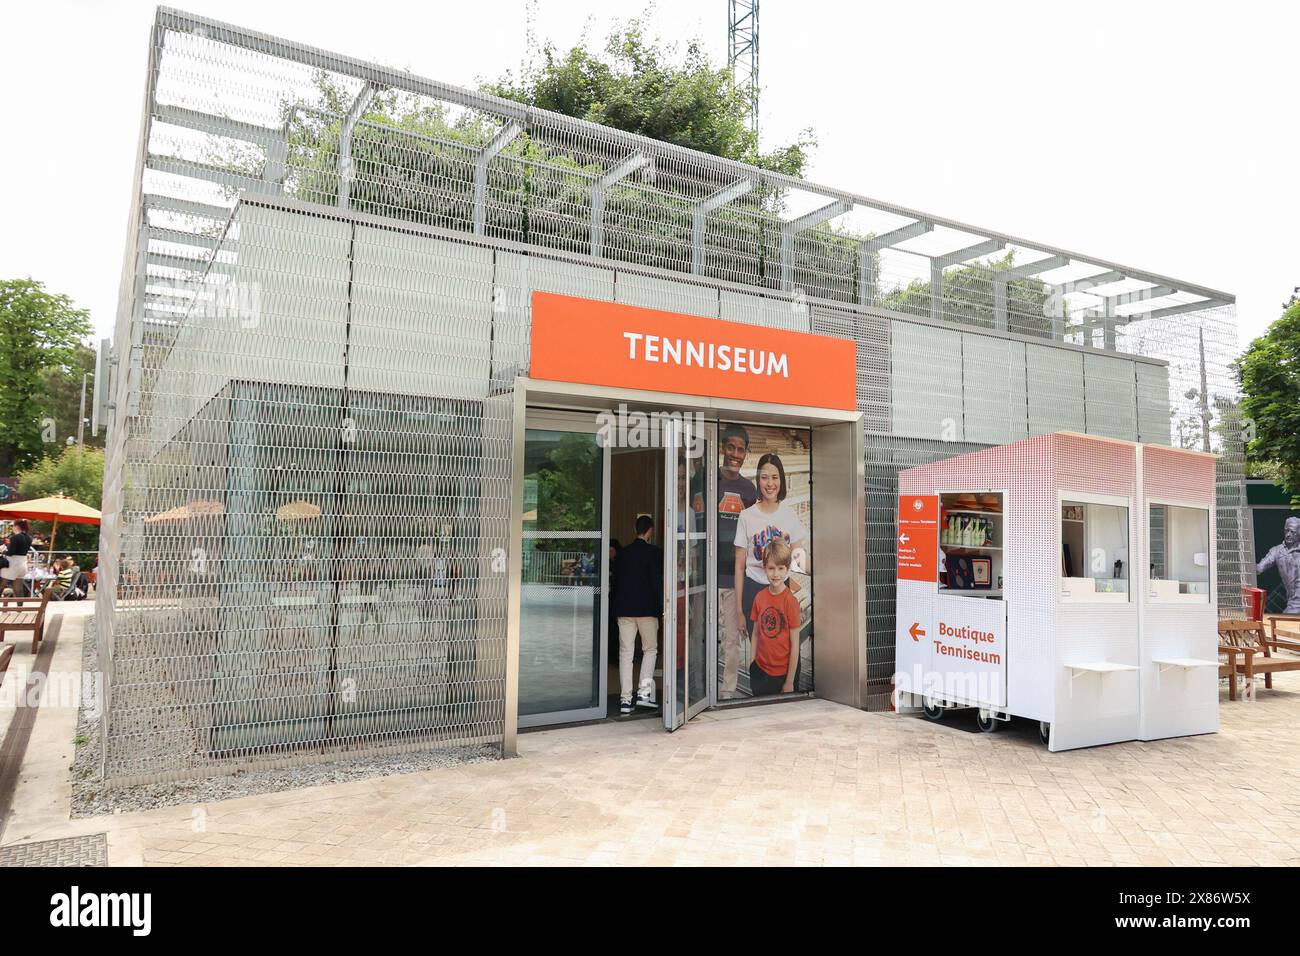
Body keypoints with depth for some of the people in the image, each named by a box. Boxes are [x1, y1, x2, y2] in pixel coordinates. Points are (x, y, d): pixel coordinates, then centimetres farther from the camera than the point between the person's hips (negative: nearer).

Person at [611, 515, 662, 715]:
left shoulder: (623, 553, 8)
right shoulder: (653, 552, -7)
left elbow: (618, 580, 11)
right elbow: (657, 580, -10)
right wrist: (662, 605, -4)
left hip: (624, 608, 4)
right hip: (646, 608, -4)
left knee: (625, 652, 5)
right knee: (650, 649, 11)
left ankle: (625, 700, 5)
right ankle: (644, 691, -1)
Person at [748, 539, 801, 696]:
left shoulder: (791, 601, -13)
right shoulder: (759, 597, 0)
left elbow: (795, 645, -11)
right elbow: (756, 634, 7)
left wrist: (790, 682, -9)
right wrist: (751, 665, 1)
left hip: (784, 672, -4)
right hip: (760, 669, 4)